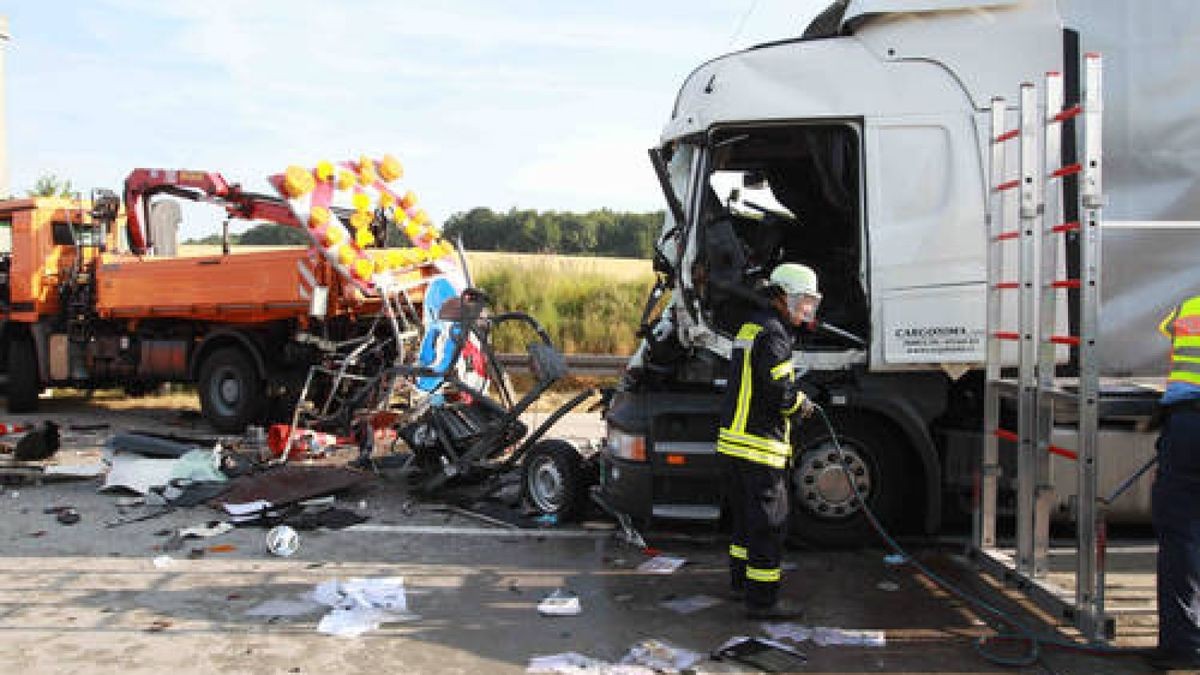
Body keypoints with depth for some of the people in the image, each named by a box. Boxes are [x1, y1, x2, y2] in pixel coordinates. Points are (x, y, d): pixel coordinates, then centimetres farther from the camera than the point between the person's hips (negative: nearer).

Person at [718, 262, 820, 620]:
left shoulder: (752, 324, 16)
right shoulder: (773, 333, -16)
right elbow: (780, 392, -23)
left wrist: (793, 396, 12)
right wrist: (801, 402, -4)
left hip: (733, 440, 10)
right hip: (760, 445, -10)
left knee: (746, 513, 23)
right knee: (769, 522, -4)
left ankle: (742, 577, 36)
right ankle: (761, 600, -1)